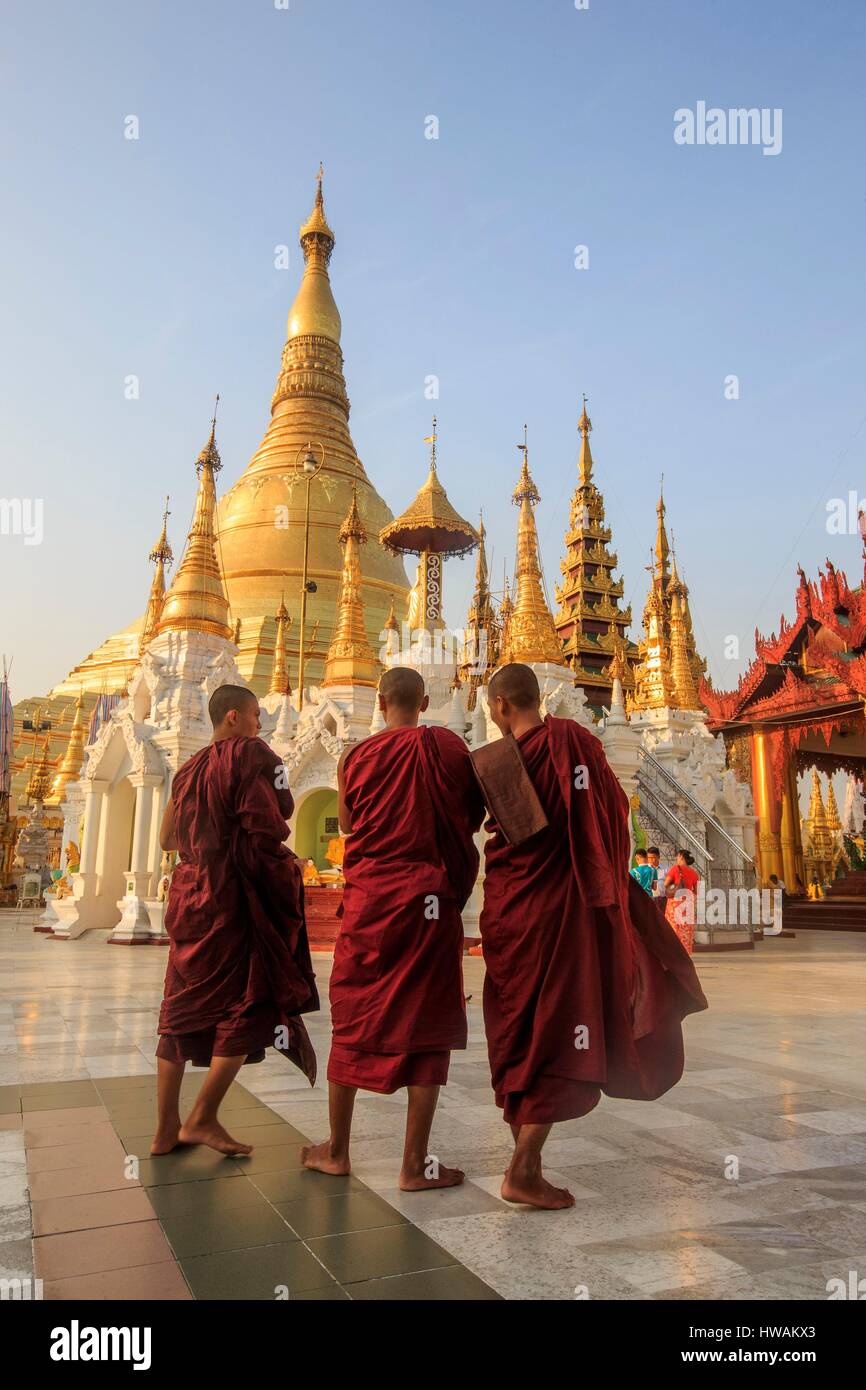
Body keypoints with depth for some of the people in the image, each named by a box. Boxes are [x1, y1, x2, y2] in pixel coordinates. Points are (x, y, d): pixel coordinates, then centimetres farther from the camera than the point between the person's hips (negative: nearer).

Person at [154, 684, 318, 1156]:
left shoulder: (189, 768, 14)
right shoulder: (251, 755, -9)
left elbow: (167, 838, 19)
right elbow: (270, 828, -18)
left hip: (189, 893, 8)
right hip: (237, 893, -8)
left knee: (182, 1008, 12)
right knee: (248, 1005, 4)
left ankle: (167, 1128, 19)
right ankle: (203, 1118, 6)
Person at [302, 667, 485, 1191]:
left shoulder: (356, 756, 0)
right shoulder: (450, 747, -4)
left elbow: (348, 825, 12)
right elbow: (474, 818, 5)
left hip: (368, 897, 2)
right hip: (428, 897, -2)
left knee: (353, 1021, 14)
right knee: (426, 1028, 6)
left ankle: (337, 1149, 26)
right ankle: (416, 1164, 10)